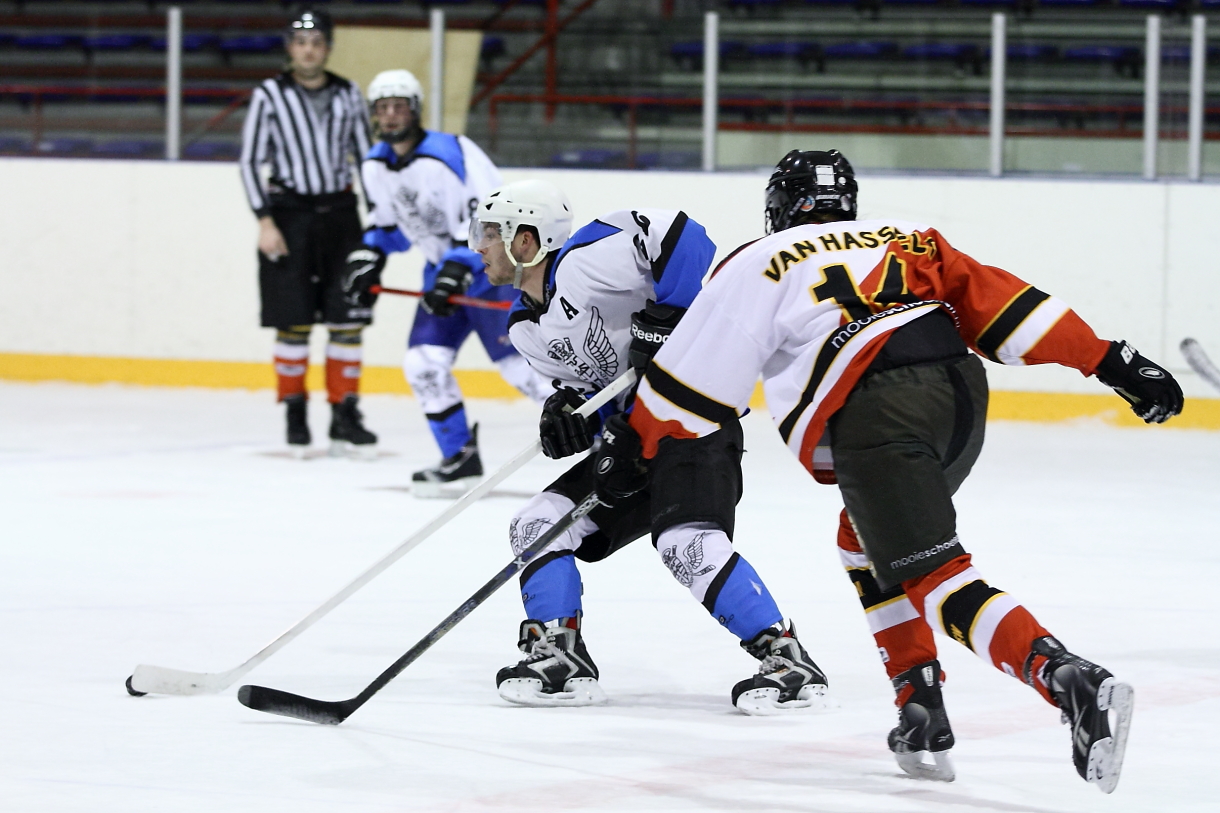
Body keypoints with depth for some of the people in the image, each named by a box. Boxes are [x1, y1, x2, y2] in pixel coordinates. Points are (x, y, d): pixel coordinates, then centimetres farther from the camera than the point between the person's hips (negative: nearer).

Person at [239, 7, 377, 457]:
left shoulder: (347, 96, 7)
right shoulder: (269, 96, -2)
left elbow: (366, 158, 12)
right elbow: (250, 161, -2)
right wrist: (265, 221, -11)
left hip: (340, 214, 3)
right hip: (289, 214, -3)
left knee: (347, 319, 0)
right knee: (293, 323, -3)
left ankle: (344, 419, 6)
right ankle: (295, 415, 8)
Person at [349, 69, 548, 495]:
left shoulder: (450, 153, -22)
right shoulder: (375, 167, 3)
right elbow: (387, 220, 20)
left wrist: (459, 268, -33)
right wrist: (369, 256, 5)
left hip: (492, 265, -8)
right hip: (443, 272, 8)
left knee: (521, 365, -15)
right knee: (424, 362, -5)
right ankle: (461, 460, 8)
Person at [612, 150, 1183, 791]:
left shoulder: (758, 264, 19)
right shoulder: (906, 239, 29)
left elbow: (694, 375, 19)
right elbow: (991, 299, 17)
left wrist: (633, 450, 33)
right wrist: (1110, 359, 12)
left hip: (876, 413, -6)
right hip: (963, 392, 6)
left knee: (936, 577, -10)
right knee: (866, 544, 28)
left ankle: (1074, 685, -33)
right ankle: (923, 713, 17)